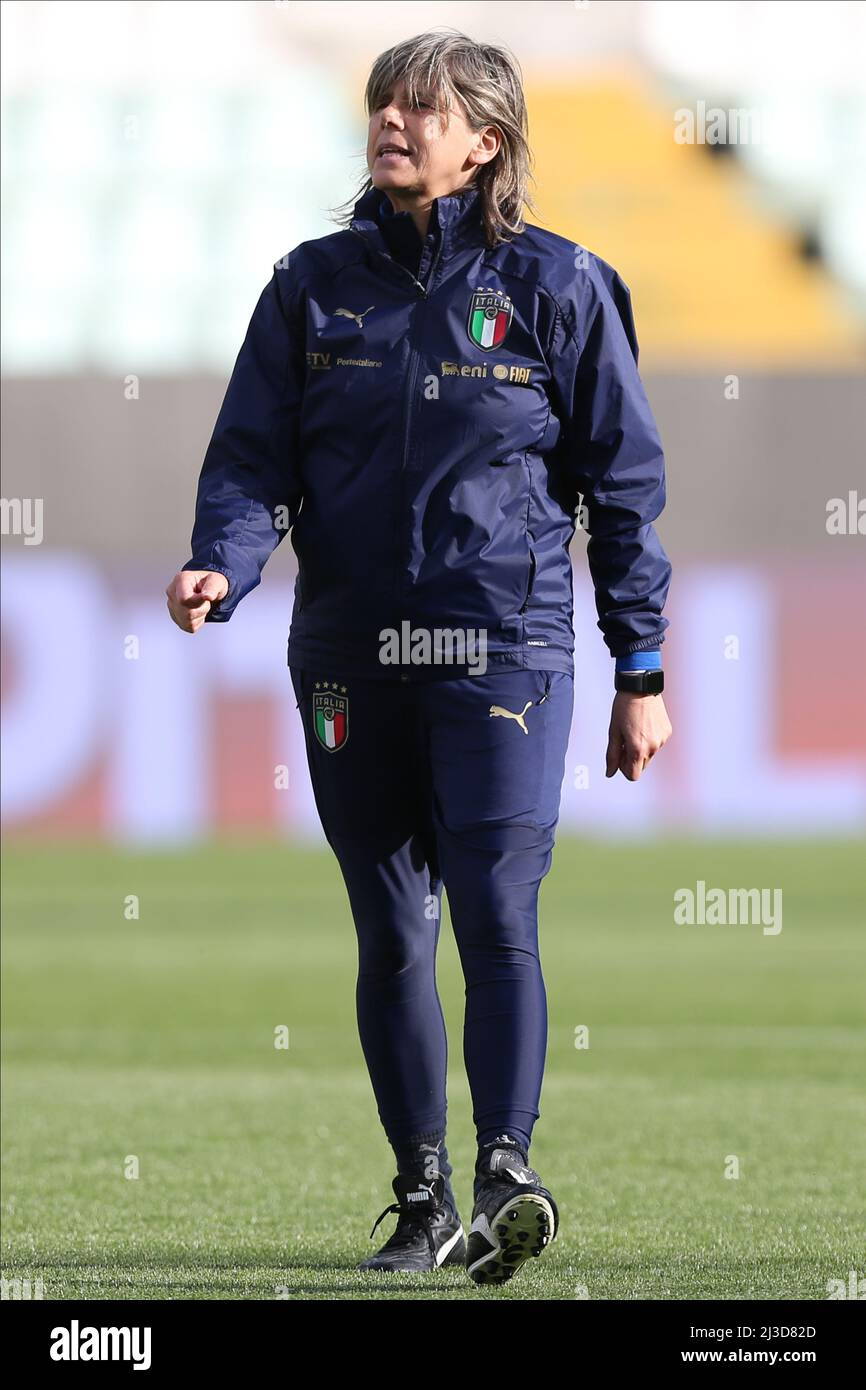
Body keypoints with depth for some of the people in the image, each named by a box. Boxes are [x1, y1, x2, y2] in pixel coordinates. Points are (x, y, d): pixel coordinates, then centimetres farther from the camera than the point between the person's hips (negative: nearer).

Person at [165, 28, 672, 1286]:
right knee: (391, 937, 7)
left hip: (505, 649, -3)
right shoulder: (315, 286, 7)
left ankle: (506, 1174, -21)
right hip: (349, 656, 4)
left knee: (496, 913, -17)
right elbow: (250, 457, 5)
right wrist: (222, 569, -17)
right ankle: (424, 1205, 14)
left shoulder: (556, 287, 0)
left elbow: (625, 482, 3)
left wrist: (642, 674, 2)